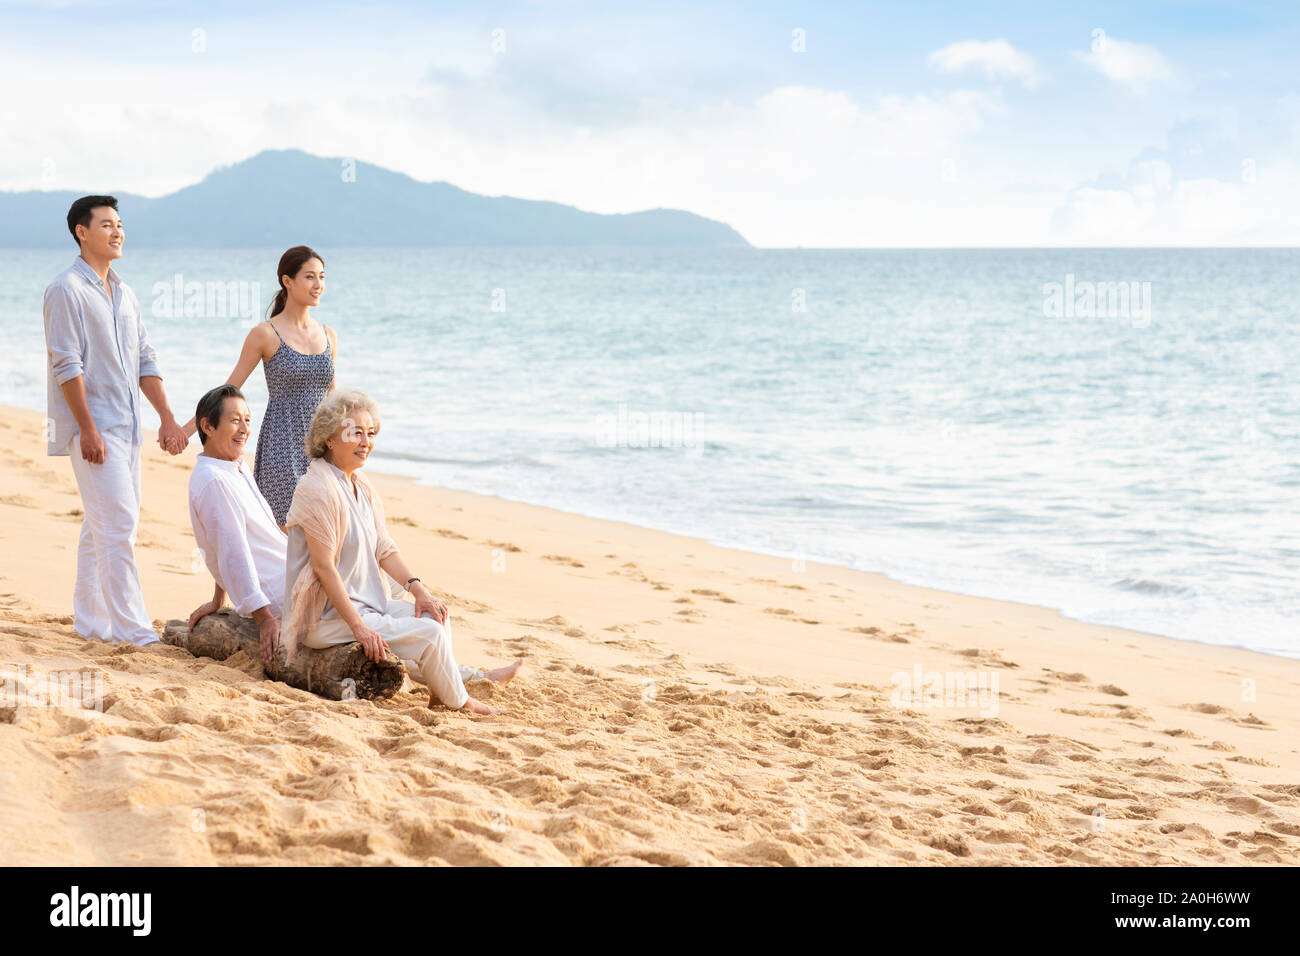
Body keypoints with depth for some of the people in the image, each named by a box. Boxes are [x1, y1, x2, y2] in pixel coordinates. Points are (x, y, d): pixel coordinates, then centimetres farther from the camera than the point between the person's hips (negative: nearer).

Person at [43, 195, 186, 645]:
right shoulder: (67, 290, -9)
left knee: (102, 525, 12)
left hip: (126, 427, 8)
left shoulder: (124, 294, 16)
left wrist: (167, 418, 10)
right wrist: (88, 430, -20)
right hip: (95, 429, -8)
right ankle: (132, 628, -12)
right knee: (118, 524, -12)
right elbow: (66, 364, -15)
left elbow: (145, 360, 17)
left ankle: (91, 619, 19)